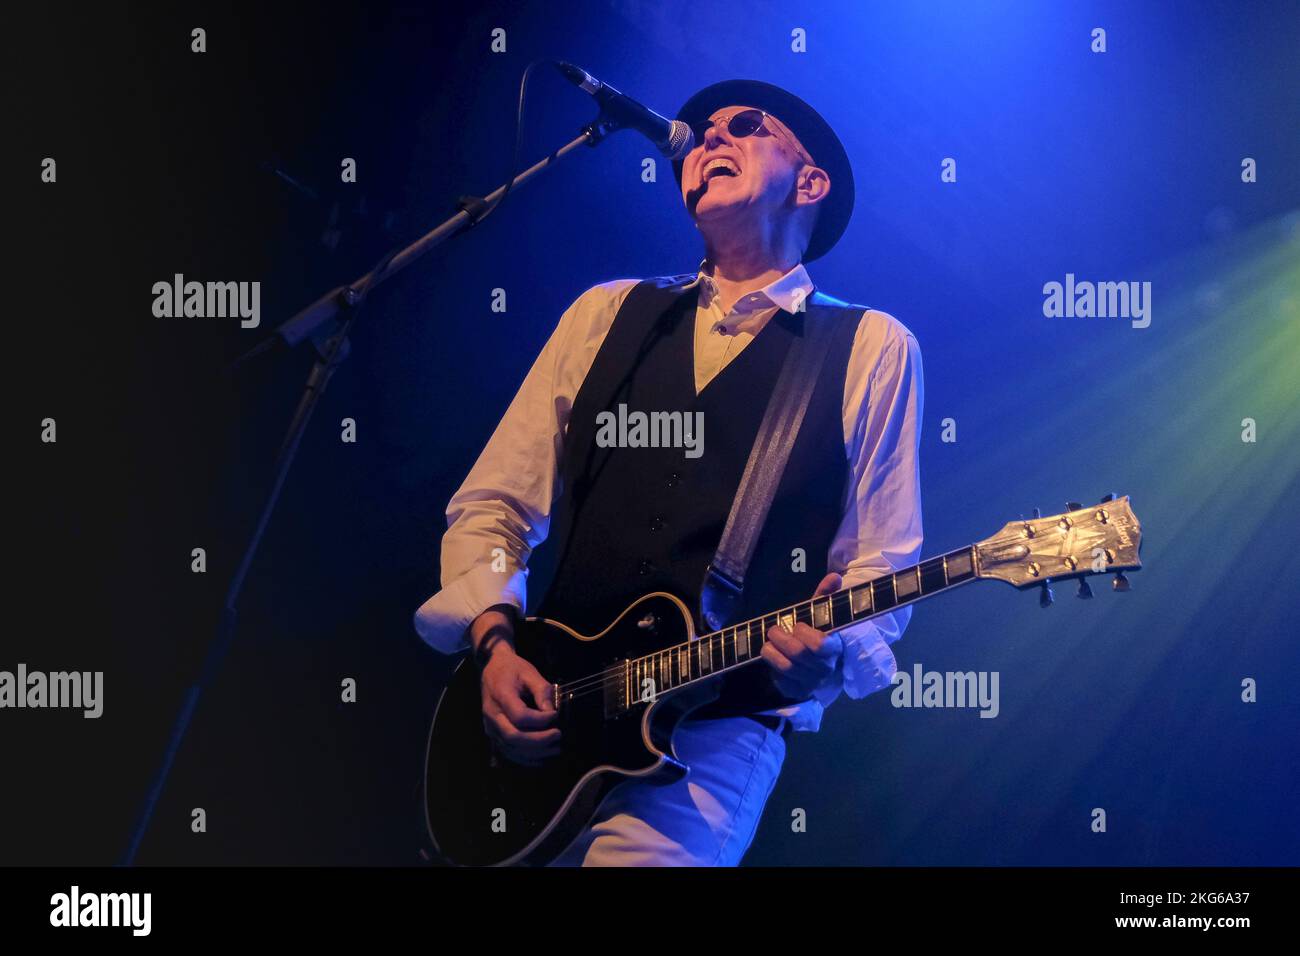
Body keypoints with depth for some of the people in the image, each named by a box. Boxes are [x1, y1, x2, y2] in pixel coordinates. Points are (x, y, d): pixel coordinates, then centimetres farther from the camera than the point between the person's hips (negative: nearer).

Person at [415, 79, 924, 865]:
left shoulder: (871, 349, 4)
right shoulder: (606, 315, 13)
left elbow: (882, 566, 3)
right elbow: (491, 506, 12)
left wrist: (827, 653, -18)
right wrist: (495, 644, -5)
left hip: (712, 734, -3)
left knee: (642, 850, -26)